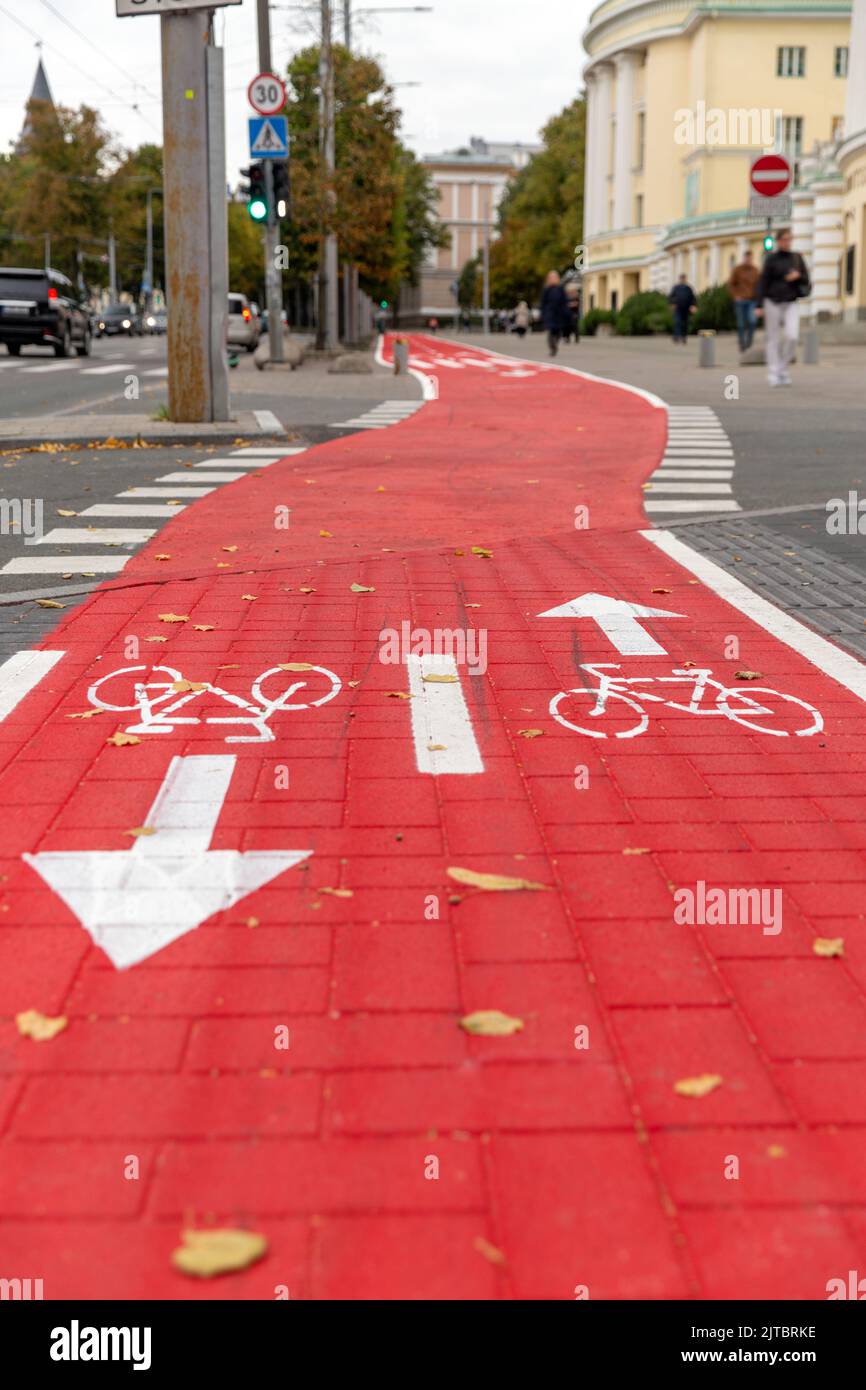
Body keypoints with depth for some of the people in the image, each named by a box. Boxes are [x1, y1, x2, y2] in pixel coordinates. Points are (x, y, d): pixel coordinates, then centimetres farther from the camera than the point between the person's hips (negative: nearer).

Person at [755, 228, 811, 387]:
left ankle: (783, 368, 4)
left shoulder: (797, 257, 6)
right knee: (773, 340, -1)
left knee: (792, 336, -14)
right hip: (773, 303, -2)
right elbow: (762, 283, -6)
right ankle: (773, 374, 5)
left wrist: (798, 276, -15)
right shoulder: (771, 259, -3)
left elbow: (805, 280, 8)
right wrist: (758, 306, -14)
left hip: (791, 304, 2)